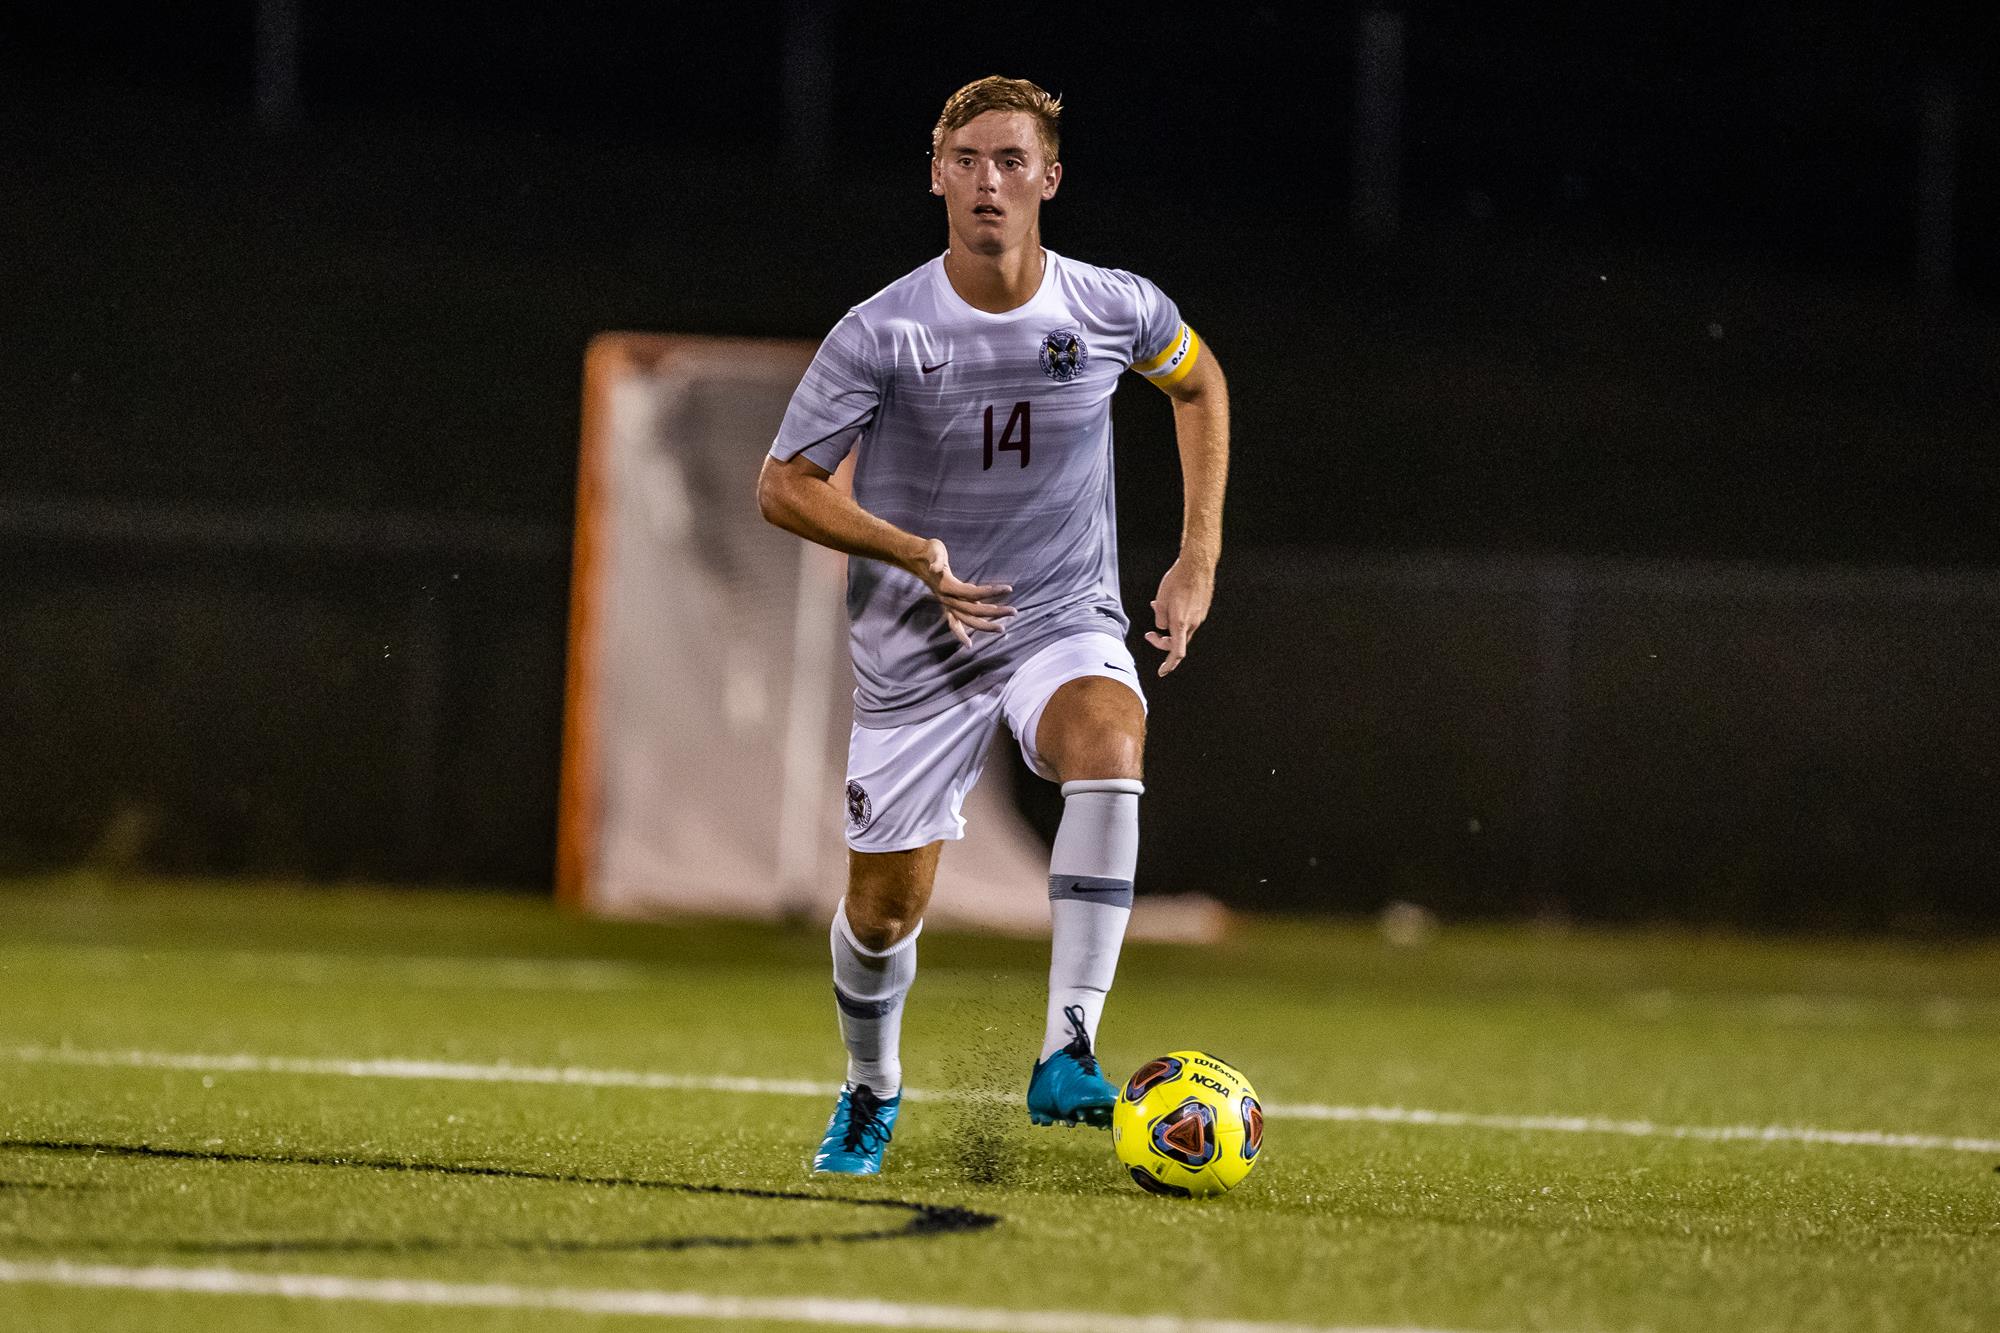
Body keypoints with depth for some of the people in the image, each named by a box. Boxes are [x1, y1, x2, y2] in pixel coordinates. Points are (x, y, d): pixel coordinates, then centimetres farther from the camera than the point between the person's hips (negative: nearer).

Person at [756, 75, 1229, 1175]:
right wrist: (915, 553, -22)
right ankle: (871, 1093, 37)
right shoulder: (880, 333, -14)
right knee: (885, 907, 4)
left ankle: (1067, 1054, -36)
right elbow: (783, 486, -6)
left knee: (1109, 747, -35)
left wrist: (1198, 560, 8)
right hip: (915, 650, 0)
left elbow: (1197, 381, 15)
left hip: (1067, 623, 0)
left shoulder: (1115, 309, -8)